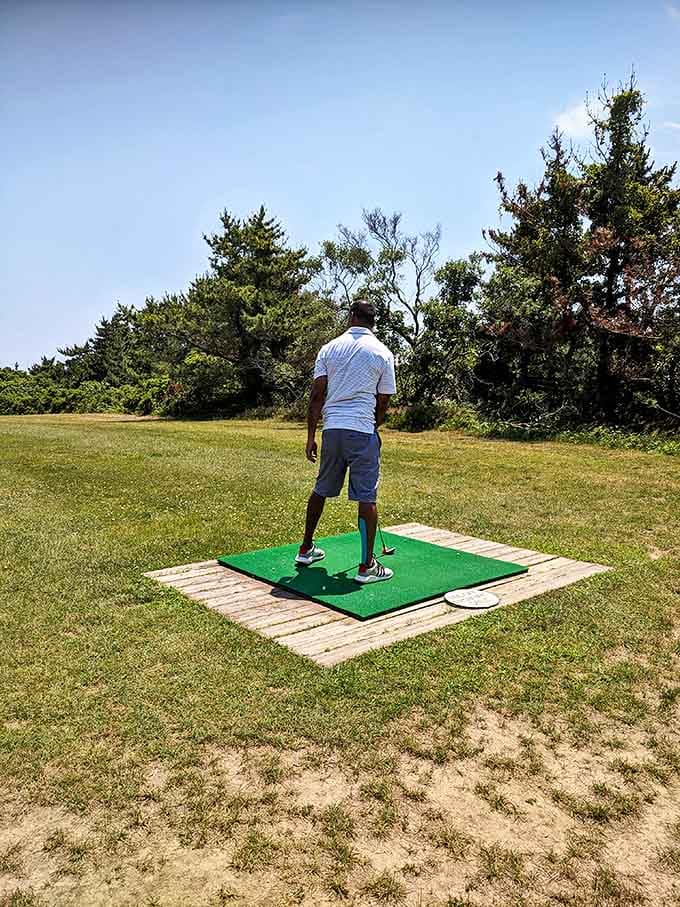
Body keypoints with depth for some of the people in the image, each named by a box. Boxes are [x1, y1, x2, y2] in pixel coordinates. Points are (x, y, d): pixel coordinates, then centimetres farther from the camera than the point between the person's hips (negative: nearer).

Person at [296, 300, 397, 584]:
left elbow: (317, 395, 2)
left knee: (321, 489, 18)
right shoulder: (383, 353, 2)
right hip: (363, 431, -4)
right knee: (366, 497, -1)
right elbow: (382, 403, 4)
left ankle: (306, 549, 31)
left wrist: (311, 436, 6)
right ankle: (367, 566, 2)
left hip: (331, 429, 4)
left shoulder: (329, 348, 7)